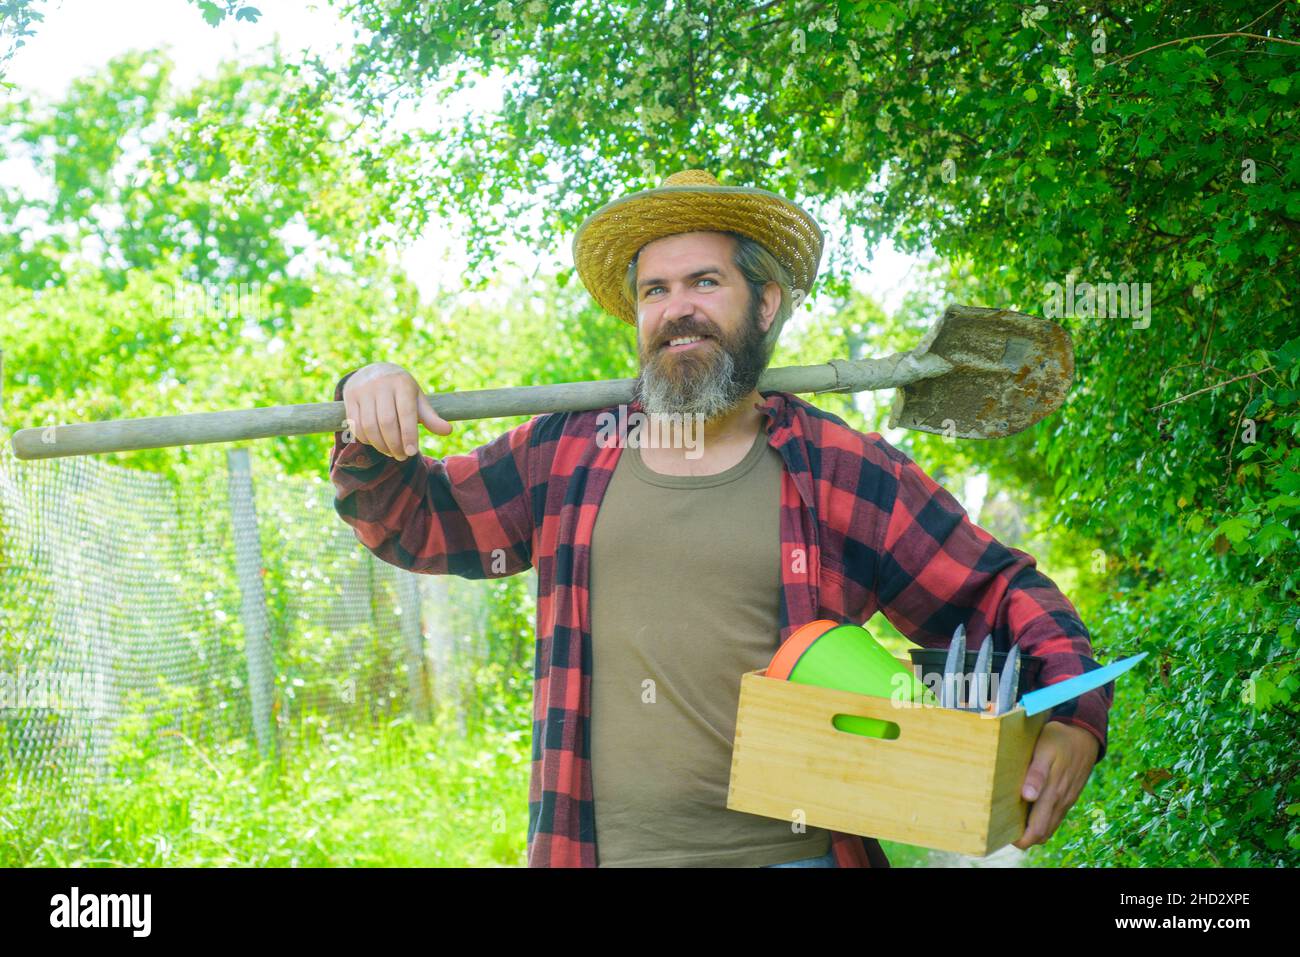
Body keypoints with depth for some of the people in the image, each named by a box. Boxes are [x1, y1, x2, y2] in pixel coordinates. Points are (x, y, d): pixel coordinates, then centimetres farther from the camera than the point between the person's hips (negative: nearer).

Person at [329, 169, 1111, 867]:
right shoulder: (566, 456, 8)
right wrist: (372, 436, -3)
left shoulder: (839, 471, 1)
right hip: (599, 849, 2)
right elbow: (411, 522, 17)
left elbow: (998, 594, 4)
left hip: (793, 850, -2)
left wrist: (1073, 717, -13)